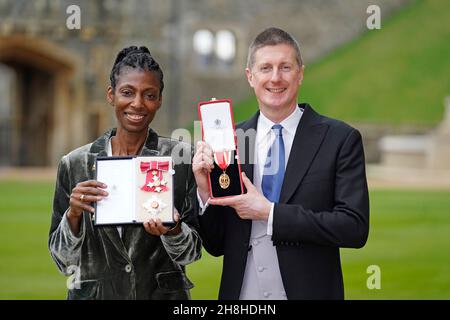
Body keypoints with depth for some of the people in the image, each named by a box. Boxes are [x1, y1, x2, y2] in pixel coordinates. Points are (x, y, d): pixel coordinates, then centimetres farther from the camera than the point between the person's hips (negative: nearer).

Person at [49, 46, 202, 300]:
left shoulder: (182, 158, -8)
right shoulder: (75, 164, -4)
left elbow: (192, 252, -4)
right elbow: (64, 260, -2)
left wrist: (172, 230, -24)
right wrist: (73, 215, -19)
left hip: (163, 292, -1)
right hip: (92, 293, 1)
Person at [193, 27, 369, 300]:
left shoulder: (341, 139, -7)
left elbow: (355, 228, -15)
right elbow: (216, 245, 3)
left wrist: (269, 213, -17)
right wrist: (205, 190, -14)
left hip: (308, 291, -2)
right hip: (241, 291, 2)